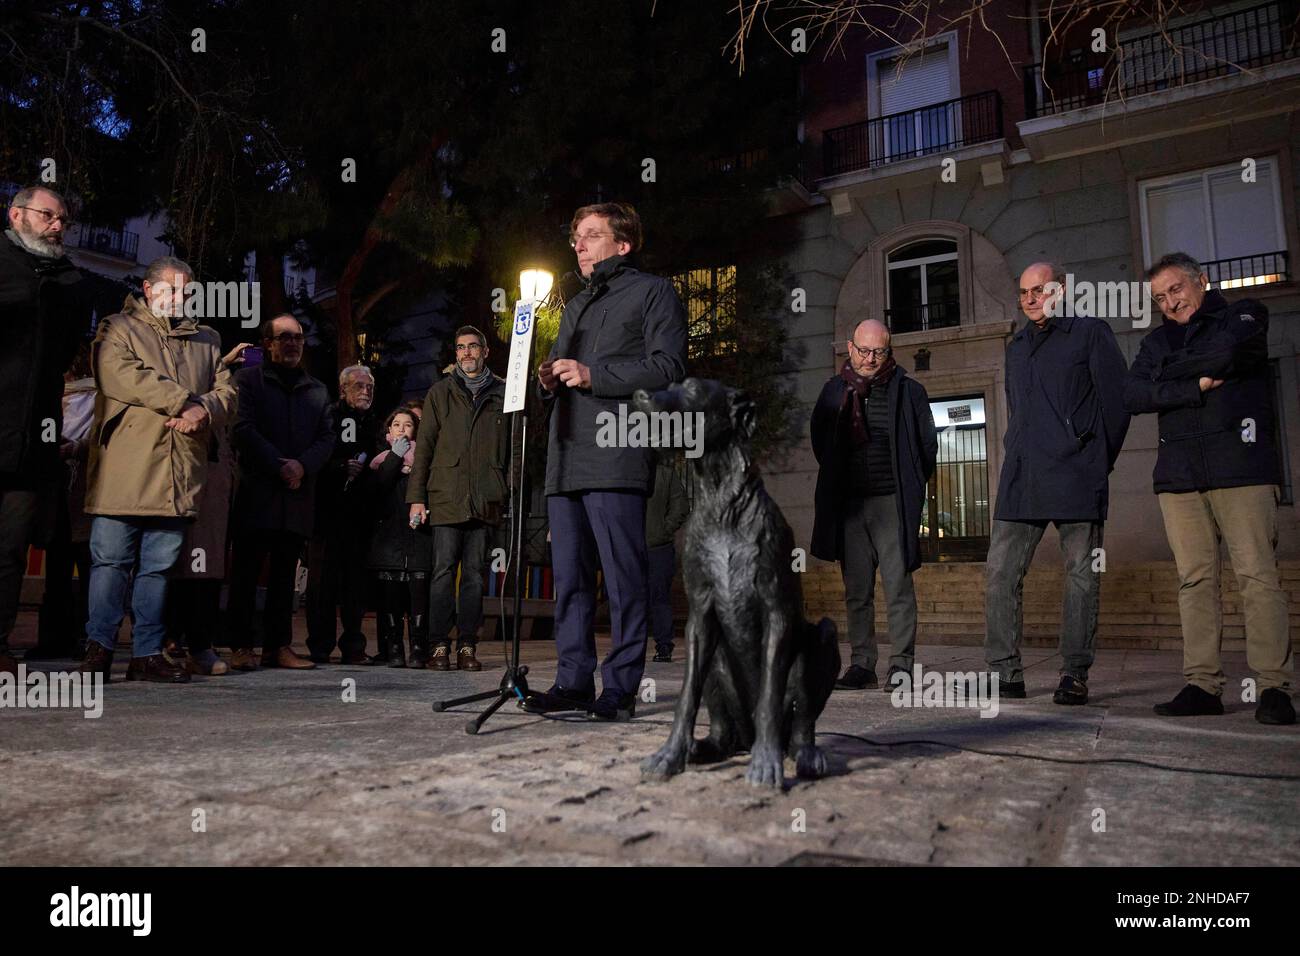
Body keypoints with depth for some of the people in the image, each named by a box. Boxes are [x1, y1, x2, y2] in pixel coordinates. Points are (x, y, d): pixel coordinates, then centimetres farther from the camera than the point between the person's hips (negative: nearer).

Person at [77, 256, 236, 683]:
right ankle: (99, 648, 5)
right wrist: (183, 401, -14)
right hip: (125, 470, -4)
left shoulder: (206, 340, 22)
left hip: (179, 477, 4)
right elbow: (121, 375, -10)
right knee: (112, 560, -3)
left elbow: (226, 391, 13)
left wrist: (203, 410, -10)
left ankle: (148, 653, 10)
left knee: (159, 566, 6)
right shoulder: (118, 328, 8)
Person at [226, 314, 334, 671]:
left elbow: (328, 437, 10)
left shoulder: (317, 390, 18)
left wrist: (303, 465, -9)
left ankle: (278, 646, 10)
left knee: (285, 573, 6)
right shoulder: (248, 379, 6)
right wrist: (279, 466, -13)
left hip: (298, 494, 4)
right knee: (246, 572, -2)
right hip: (256, 492, -4)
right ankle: (241, 646, 3)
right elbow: (242, 429, -5)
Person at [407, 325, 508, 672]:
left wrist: (514, 494, 3)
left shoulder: (503, 393, 13)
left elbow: (514, 446, 12)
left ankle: (467, 646, 9)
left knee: (475, 574, 3)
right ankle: (440, 646, 3)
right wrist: (416, 497, 1)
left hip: (485, 500, 0)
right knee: (443, 571, -3)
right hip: (446, 497, 0)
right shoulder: (440, 393, 13)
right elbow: (424, 445, 9)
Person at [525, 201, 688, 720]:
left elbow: (668, 367, -6)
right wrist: (550, 381, 9)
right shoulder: (575, 306, 30)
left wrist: (592, 375, -11)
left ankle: (621, 686, 0)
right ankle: (574, 679, 14)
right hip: (565, 460, 8)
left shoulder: (653, 292, 7)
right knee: (570, 577, 7)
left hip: (615, 460, -7)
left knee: (624, 579, -6)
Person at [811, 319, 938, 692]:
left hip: (891, 503, -3)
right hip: (848, 505, 3)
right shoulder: (834, 391, 10)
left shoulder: (909, 391, 3)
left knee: (898, 585, -5)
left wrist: (909, 488, 8)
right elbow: (820, 441, 22)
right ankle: (862, 664, 13)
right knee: (856, 589, 6)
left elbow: (927, 444, 9)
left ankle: (901, 664, 3)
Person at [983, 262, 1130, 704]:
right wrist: (1018, 458, 15)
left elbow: (1117, 399, 1)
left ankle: (1075, 675, 8)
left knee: (1081, 577, 1)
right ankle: (1006, 672, 1)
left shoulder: (1090, 332, 5)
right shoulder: (1016, 346, 22)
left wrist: (1097, 462, 2)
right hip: (1021, 481, 5)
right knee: (1000, 573, -3)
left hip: (1075, 478, -5)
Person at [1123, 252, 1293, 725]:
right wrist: (1195, 387, -7)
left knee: (1258, 575, -8)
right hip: (1179, 472, 4)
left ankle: (1273, 686, -5)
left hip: (1241, 464, -4)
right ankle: (1202, 685, 2)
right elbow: (1132, 396, 5)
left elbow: (1224, 354, -11)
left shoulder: (1245, 315, 12)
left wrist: (1164, 373, 3)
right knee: (1195, 580, 0)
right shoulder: (1157, 340, 22)